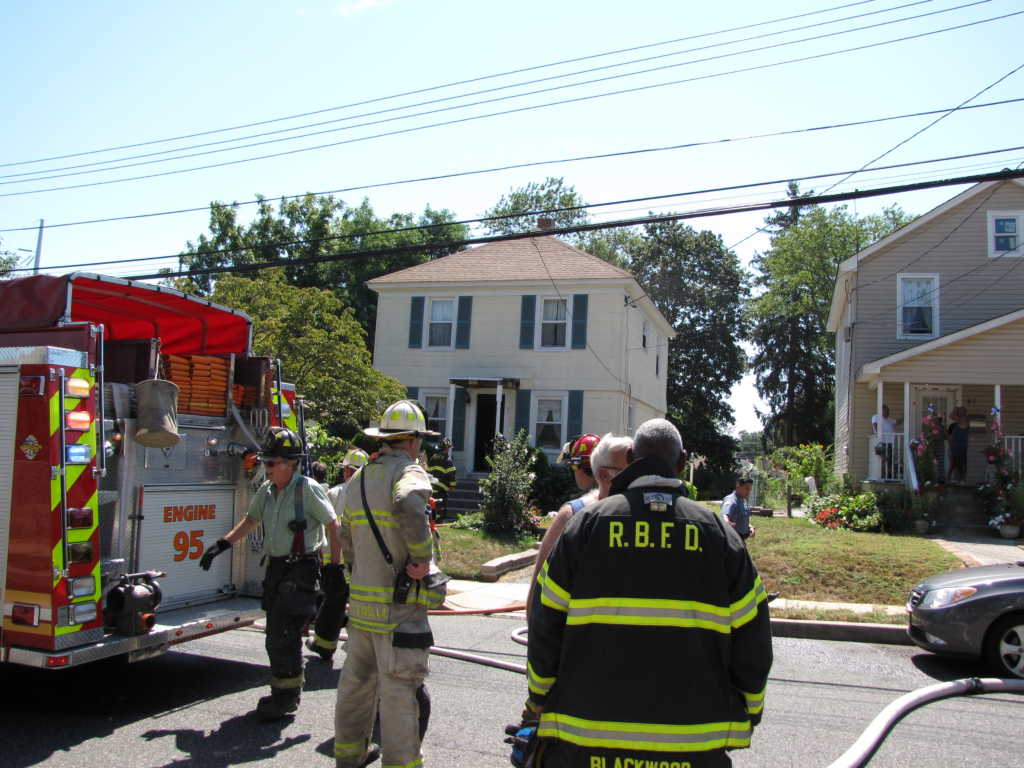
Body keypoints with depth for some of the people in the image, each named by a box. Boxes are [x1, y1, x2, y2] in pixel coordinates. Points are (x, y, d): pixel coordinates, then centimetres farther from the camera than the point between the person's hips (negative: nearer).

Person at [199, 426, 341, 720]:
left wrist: (334, 567, -11)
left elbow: (332, 527, -10)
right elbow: (250, 520, 21)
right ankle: (283, 693, 25)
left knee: (284, 634, -8)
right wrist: (222, 544, 11)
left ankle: (287, 697, 5)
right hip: (275, 568, 8)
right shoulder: (266, 491, 8)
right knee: (275, 636, 13)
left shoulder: (308, 489, -13)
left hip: (301, 569, -8)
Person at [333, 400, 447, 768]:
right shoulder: (409, 472, -12)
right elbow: (408, 505, -35)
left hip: (361, 603, 8)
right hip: (400, 605, -8)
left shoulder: (357, 479, 12)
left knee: (357, 679, 21)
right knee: (400, 691, 0)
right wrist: (422, 557, -23)